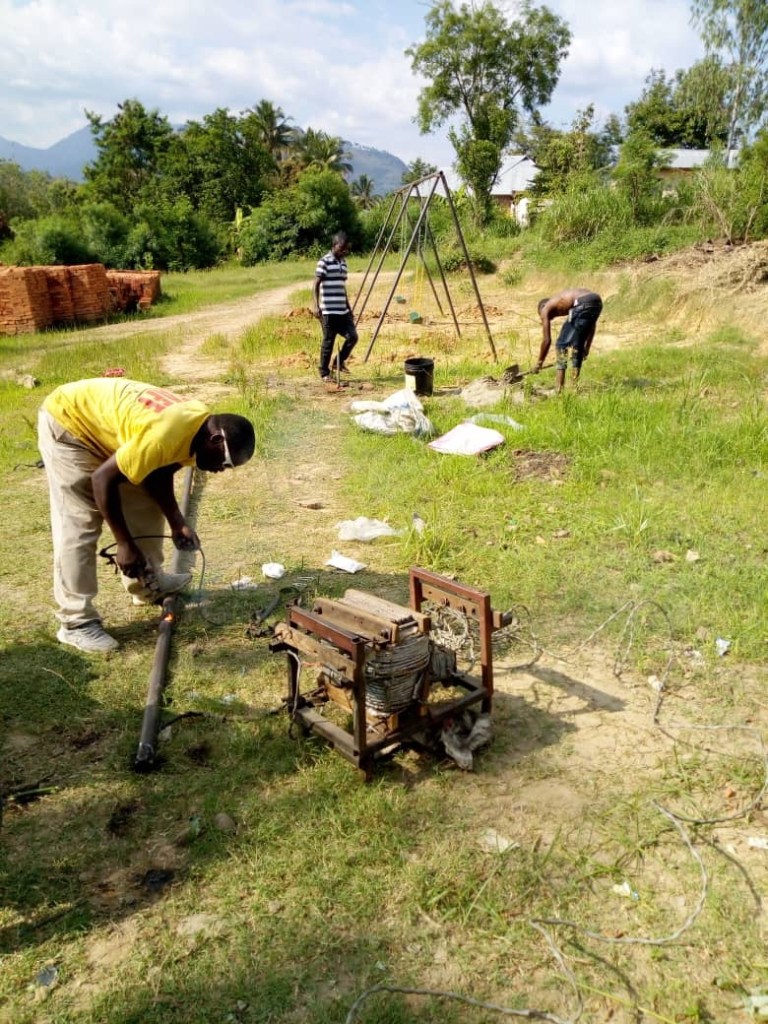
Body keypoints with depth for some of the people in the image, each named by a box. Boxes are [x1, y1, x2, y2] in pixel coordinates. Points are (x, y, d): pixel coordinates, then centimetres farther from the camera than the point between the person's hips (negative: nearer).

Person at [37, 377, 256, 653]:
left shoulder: (200, 423, -7)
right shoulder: (165, 436, -36)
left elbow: (158, 471, 4)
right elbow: (102, 478, -29)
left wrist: (177, 522, -5)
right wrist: (124, 543, -23)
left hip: (102, 419, 9)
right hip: (67, 420, -9)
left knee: (144, 504, 12)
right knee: (78, 525, -10)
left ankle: (149, 585, 27)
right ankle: (76, 623, -2)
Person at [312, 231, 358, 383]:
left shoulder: (343, 262, 15)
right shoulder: (324, 261, -8)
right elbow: (316, 285, -11)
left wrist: (349, 307, 23)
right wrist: (316, 305, -22)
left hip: (343, 310, 7)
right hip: (329, 310, -7)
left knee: (352, 336, 1)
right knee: (328, 342, -1)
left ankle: (339, 363, 20)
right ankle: (324, 373, 11)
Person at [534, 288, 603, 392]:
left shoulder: (546, 309, 19)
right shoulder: (564, 300, 37)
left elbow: (547, 340, 15)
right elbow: (592, 325, 35)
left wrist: (539, 363, 25)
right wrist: (587, 348, 40)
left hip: (583, 304, -7)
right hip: (597, 301, 7)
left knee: (561, 344, 8)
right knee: (578, 344, 21)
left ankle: (559, 388, 5)